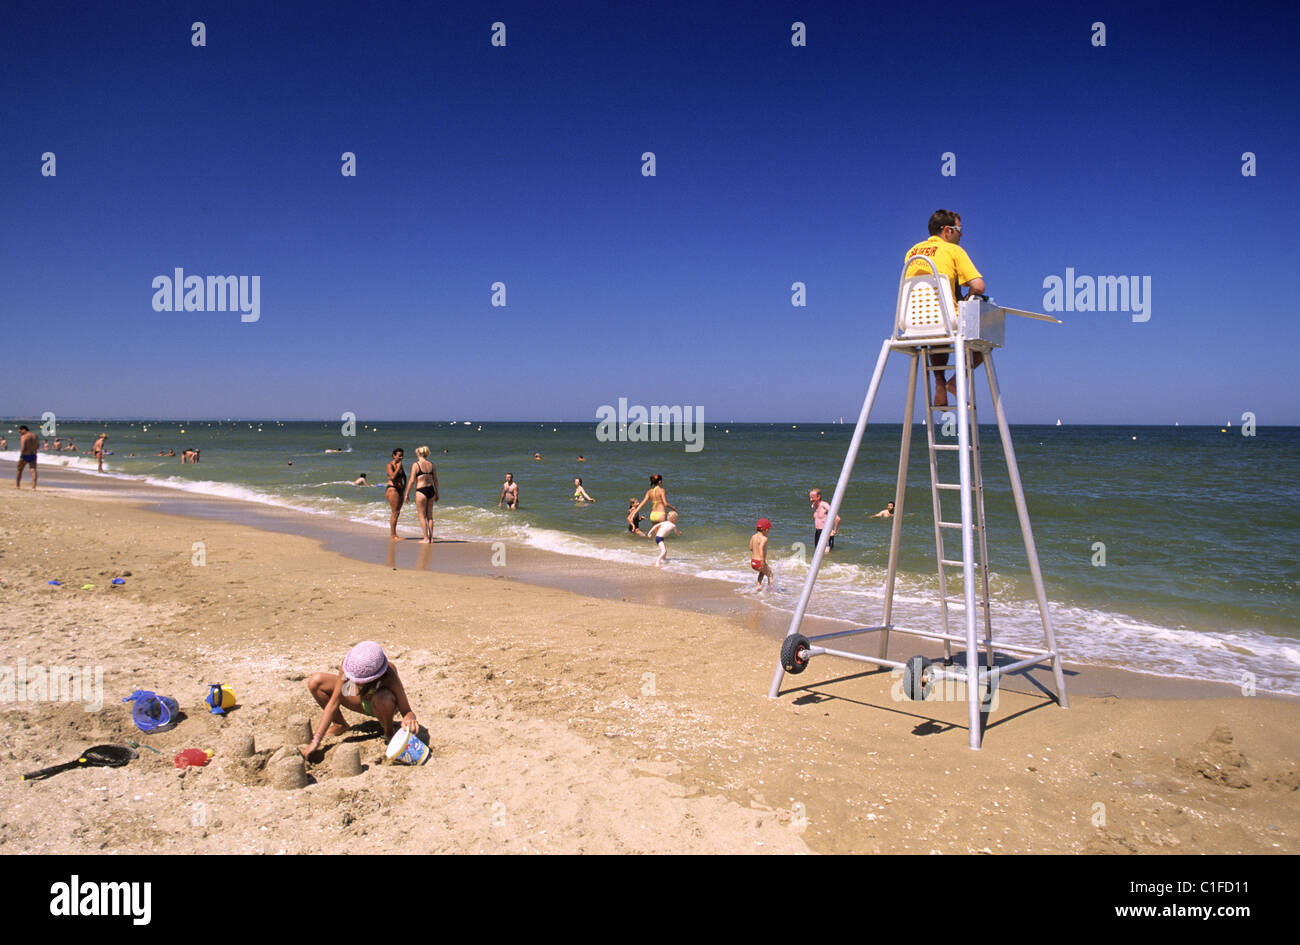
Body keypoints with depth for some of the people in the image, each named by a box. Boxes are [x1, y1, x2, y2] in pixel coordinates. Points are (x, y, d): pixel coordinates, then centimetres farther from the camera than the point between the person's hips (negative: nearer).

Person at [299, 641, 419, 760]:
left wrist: (409, 719, -59)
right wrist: (316, 740, -23)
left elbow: (406, 711, -33)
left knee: (382, 699, -42)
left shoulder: (389, 677, -39)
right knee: (315, 682, -14)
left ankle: (389, 733, -7)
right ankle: (341, 725, 10)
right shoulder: (348, 664, -30)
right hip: (362, 702, 4)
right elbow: (334, 703, -22)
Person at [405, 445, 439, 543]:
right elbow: (435, 480, 10)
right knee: (429, 516, 14)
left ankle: (426, 539, 2)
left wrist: (407, 494, -3)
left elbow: (412, 481, -11)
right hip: (431, 490, 6)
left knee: (422, 516, 3)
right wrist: (436, 494, 19)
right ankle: (431, 538, 16)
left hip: (421, 491, -6)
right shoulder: (431, 465, 7)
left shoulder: (416, 465, -9)